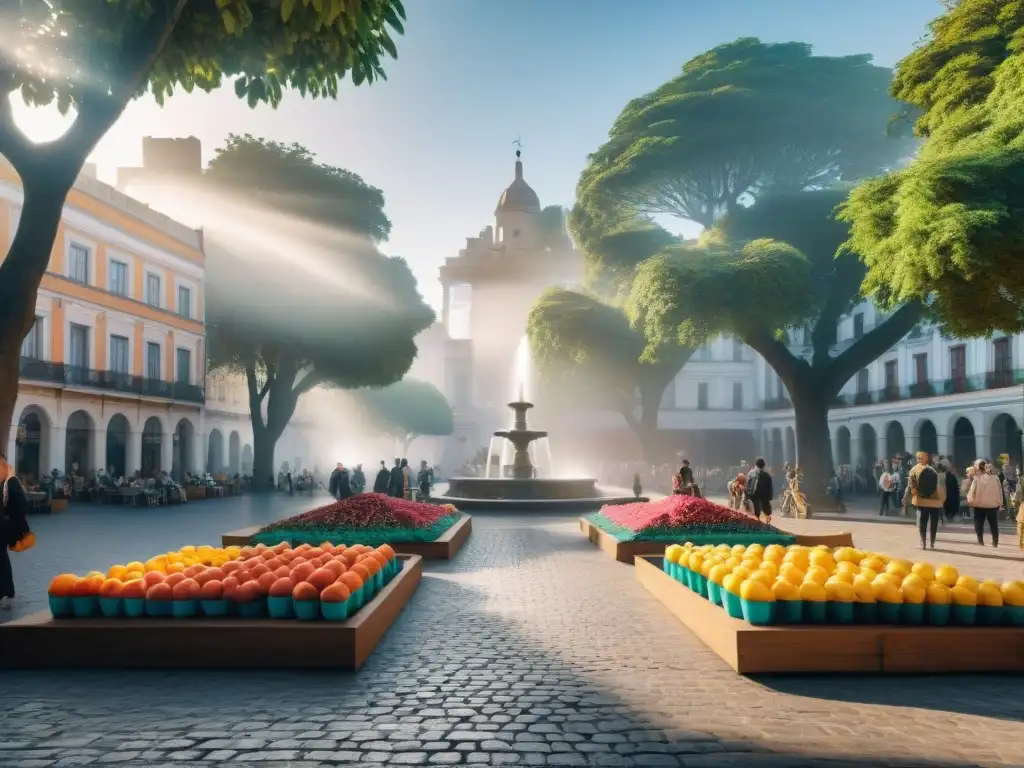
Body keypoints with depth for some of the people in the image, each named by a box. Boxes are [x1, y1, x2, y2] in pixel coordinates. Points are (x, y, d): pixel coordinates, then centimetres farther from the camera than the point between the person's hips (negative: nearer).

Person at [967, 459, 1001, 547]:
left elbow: (972, 491, -9)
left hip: (979, 504, -2)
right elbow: (1000, 491, 1)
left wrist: (970, 501, 6)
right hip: (993, 504, 2)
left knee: (979, 523, 8)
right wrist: (1000, 503, 11)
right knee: (993, 523, 13)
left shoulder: (977, 478, -13)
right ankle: (995, 542, 12)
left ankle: (981, 541, 5)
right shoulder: (995, 478, -4)